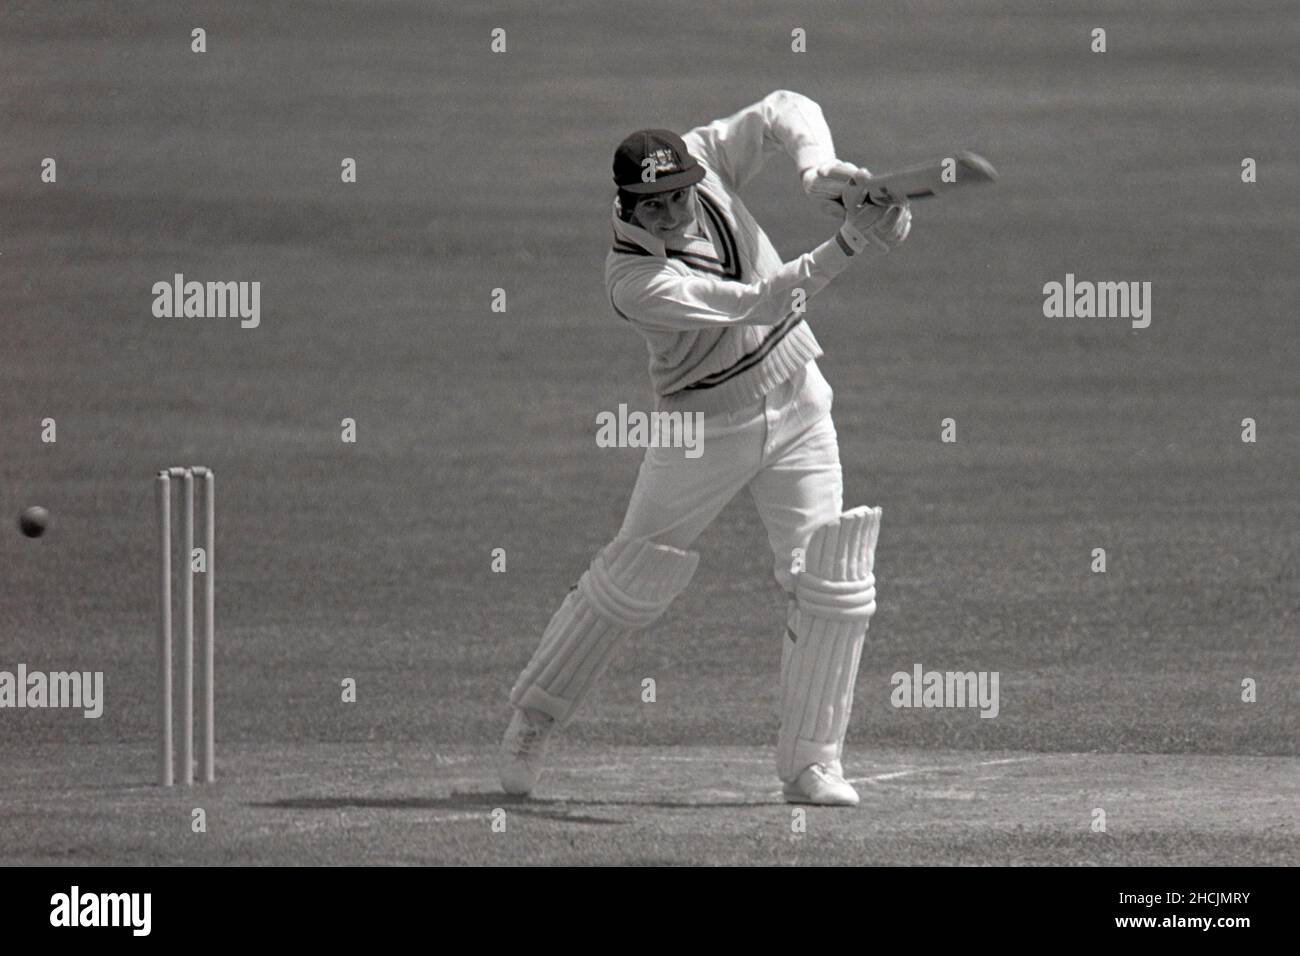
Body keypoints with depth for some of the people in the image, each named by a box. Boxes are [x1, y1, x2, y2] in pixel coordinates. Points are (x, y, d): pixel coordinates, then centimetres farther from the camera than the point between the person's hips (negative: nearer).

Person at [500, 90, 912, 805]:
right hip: (702, 423, -5)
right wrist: (850, 246, -45)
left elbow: (784, 112, -7)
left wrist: (817, 168, -28)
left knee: (831, 584, -4)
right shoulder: (636, 282, -30)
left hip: (795, 403, 5)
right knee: (631, 582, 6)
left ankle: (811, 761, 3)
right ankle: (533, 718, 27)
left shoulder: (702, 161, -13)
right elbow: (760, 302, -37)